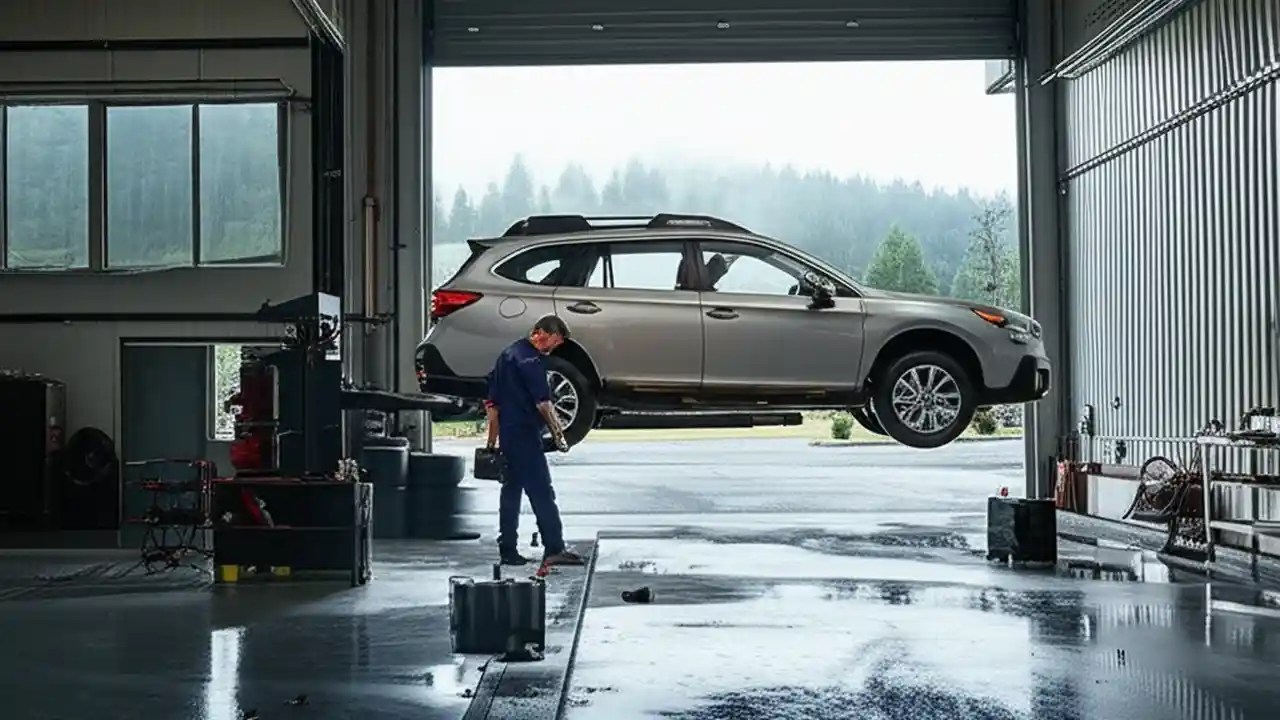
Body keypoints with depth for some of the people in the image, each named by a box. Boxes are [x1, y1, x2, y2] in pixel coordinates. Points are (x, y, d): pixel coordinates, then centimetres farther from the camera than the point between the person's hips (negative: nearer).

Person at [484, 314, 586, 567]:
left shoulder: (508, 354, 17)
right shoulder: (530, 359, -14)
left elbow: (492, 402, 20)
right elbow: (542, 402, -18)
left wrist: (492, 440, 22)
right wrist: (558, 432, -9)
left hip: (507, 434, 10)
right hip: (525, 435, -10)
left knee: (511, 490, 12)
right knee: (542, 493, -8)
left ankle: (507, 550, 14)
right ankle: (554, 549, -10)